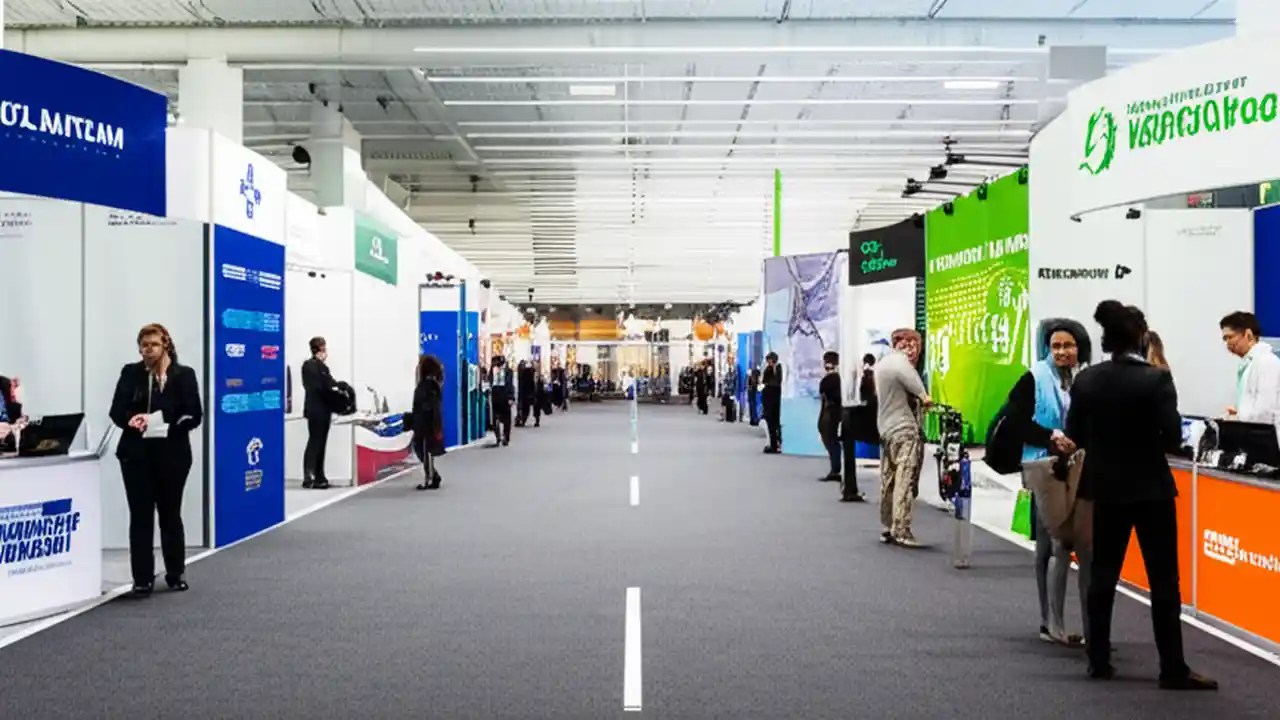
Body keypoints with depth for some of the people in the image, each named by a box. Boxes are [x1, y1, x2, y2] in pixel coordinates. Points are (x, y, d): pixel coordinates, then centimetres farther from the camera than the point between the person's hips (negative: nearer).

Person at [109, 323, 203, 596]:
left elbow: (194, 416, -6)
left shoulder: (184, 374, 0)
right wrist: (132, 420, -21)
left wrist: (165, 427, -20)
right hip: (136, 453, 1)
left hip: (172, 453, -1)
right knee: (140, 515, 1)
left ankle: (176, 574, 22)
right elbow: (117, 411, 0)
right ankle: (143, 579, 8)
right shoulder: (130, 373, 4)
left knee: (170, 513, 10)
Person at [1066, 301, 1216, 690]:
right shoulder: (1156, 379, -14)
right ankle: (1173, 669, 7)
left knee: (1103, 574, 11)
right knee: (1163, 579, 3)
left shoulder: (1086, 380, -2)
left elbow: (1075, 437, 2)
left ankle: (1099, 661, 16)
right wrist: (1146, 442, 6)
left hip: (1106, 488, 4)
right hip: (1151, 489, -4)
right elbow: (1173, 438, -15)